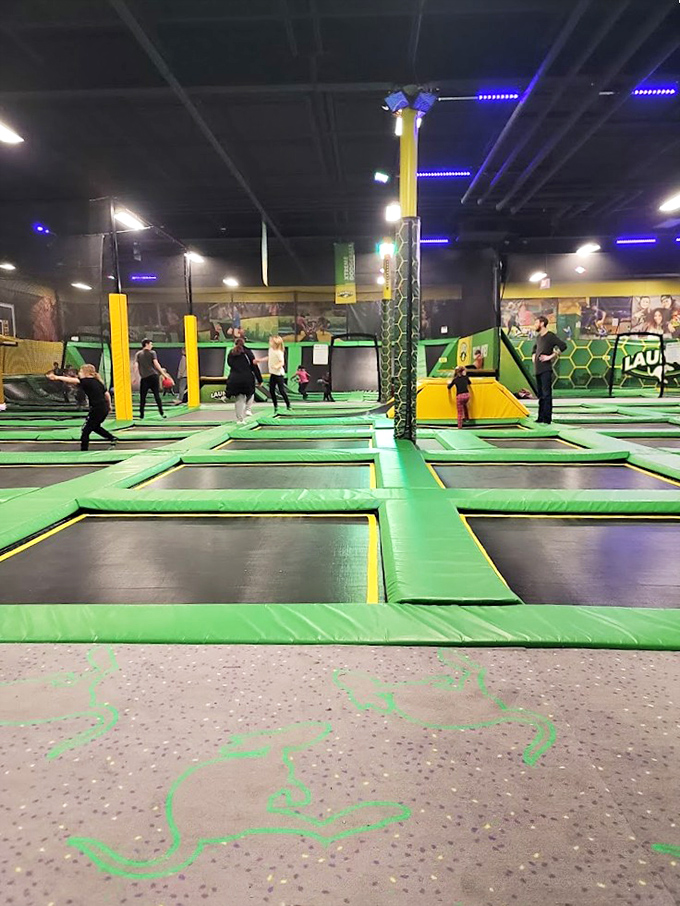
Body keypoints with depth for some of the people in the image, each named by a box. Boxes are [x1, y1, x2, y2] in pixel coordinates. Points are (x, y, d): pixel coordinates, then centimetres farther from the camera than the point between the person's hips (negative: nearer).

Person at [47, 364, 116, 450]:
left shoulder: (86, 382, -10)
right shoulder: (98, 382, 13)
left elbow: (72, 380, -23)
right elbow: (107, 394, 16)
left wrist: (56, 377, -29)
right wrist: (109, 406, 26)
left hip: (96, 409, -9)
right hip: (105, 409, 9)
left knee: (85, 430, 2)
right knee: (95, 427, 30)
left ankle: (84, 449, 5)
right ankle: (112, 438, 27)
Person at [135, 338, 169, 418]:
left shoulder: (138, 354, 9)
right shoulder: (152, 353, 2)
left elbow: (137, 366, 4)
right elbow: (156, 364, -8)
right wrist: (163, 373, -9)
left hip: (144, 378, 1)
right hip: (153, 376, -1)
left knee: (142, 397, 7)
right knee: (156, 395, 3)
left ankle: (141, 414, 5)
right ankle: (161, 413, 1)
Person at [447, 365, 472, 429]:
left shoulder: (455, 379, 6)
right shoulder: (466, 377, 9)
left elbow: (449, 387, 15)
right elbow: (470, 383, 30)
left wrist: (449, 383, 36)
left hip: (459, 396, -2)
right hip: (466, 395, 2)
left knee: (459, 412, 4)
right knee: (464, 404, 36)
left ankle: (460, 425, 4)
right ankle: (467, 418, 39)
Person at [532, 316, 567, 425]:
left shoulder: (550, 336, -8)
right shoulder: (538, 337, 17)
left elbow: (563, 346, -19)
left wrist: (551, 356, -18)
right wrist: (533, 355, 19)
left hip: (546, 369, -8)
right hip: (538, 369, 8)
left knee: (546, 394, -10)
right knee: (540, 394, 11)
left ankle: (546, 419, -11)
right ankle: (540, 418, 17)